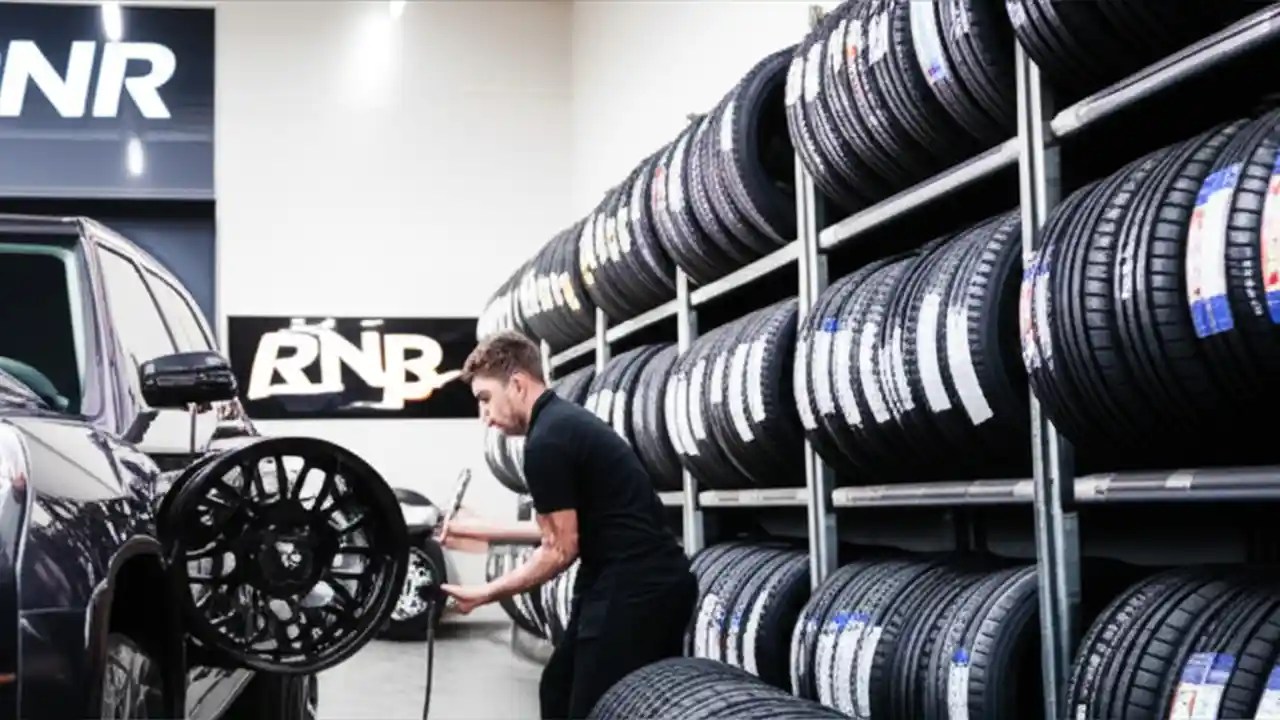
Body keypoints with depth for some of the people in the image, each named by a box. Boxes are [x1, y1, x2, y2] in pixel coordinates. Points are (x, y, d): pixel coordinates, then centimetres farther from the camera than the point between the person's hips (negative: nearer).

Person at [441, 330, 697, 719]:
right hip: (648, 582, 10)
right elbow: (561, 529, 21)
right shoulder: (565, 421, 15)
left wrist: (486, 593, -2)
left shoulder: (546, 442, -15)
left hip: (634, 588, -10)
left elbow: (560, 550, -12)